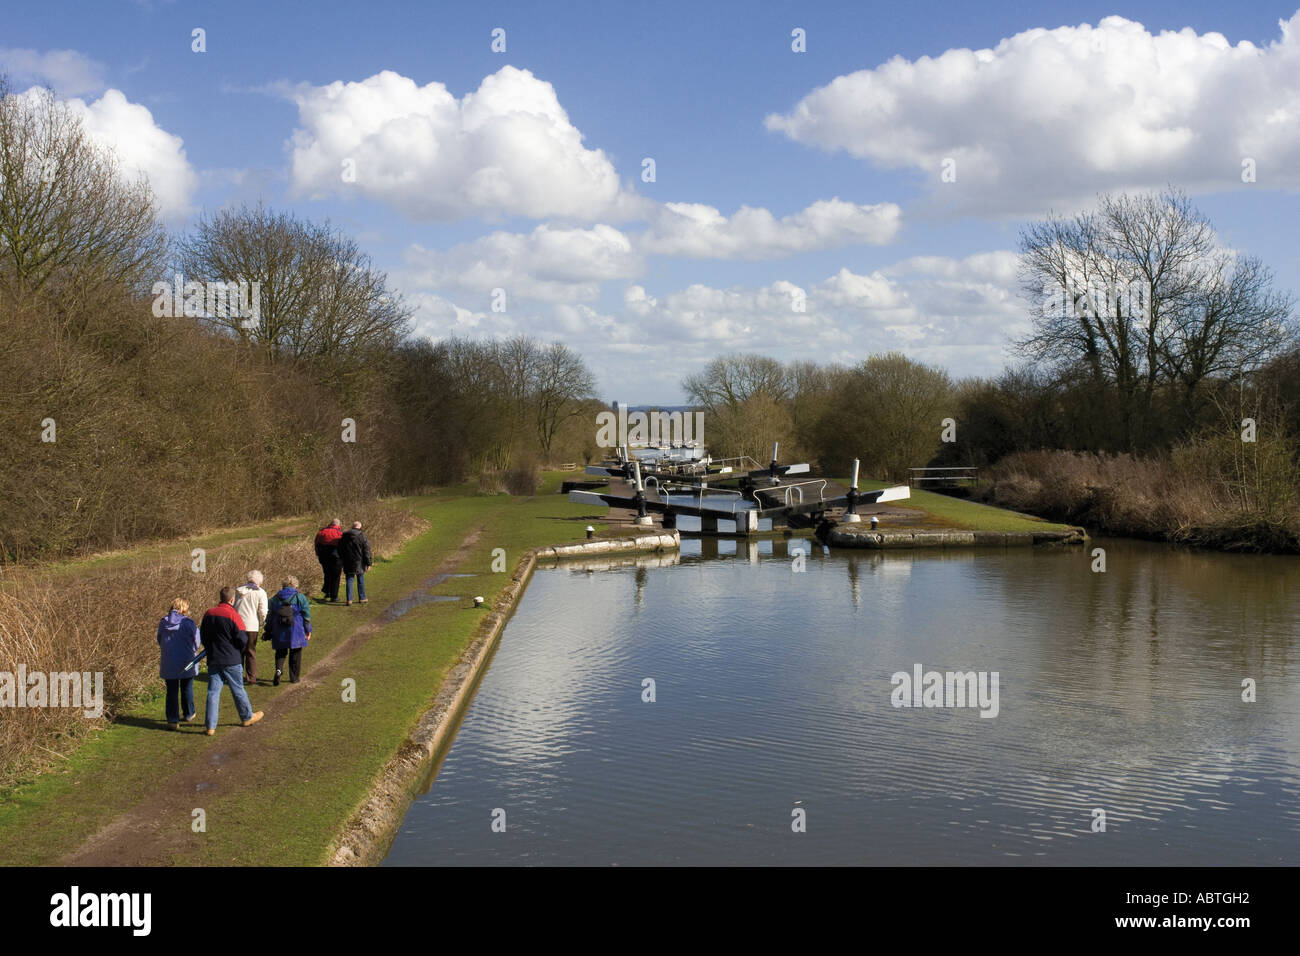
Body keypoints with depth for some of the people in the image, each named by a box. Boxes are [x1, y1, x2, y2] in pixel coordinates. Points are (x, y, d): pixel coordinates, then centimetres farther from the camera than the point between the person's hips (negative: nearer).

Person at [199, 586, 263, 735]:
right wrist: (239, 653, 7)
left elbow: (202, 635, 12)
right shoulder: (233, 616, -15)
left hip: (213, 660, 4)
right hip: (231, 661, -4)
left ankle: (210, 726, 3)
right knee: (238, 690, 11)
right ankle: (247, 717, 27)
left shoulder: (208, 614, 3)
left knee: (213, 691, 5)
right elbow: (242, 639, -13)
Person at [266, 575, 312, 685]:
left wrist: (268, 632, 18)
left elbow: (270, 616, 11)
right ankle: (294, 677, 15)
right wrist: (308, 630, 5)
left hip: (279, 632, 2)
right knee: (295, 654, 11)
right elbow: (306, 615, -3)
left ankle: (279, 669, -15)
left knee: (280, 652, 13)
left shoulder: (275, 598, 6)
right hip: (296, 631, -2)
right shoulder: (300, 597, -3)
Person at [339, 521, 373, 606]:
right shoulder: (361, 535, -8)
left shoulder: (344, 536, 4)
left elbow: (340, 550, 10)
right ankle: (362, 598, 20)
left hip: (348, 563, 2)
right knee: (361, 579, 14)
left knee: (349, 580, 5)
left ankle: (349, 600, -2)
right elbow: (366, 550, -9)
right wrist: (368, 563, -5)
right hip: (359, 562, -2)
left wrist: (342, 562, 17)